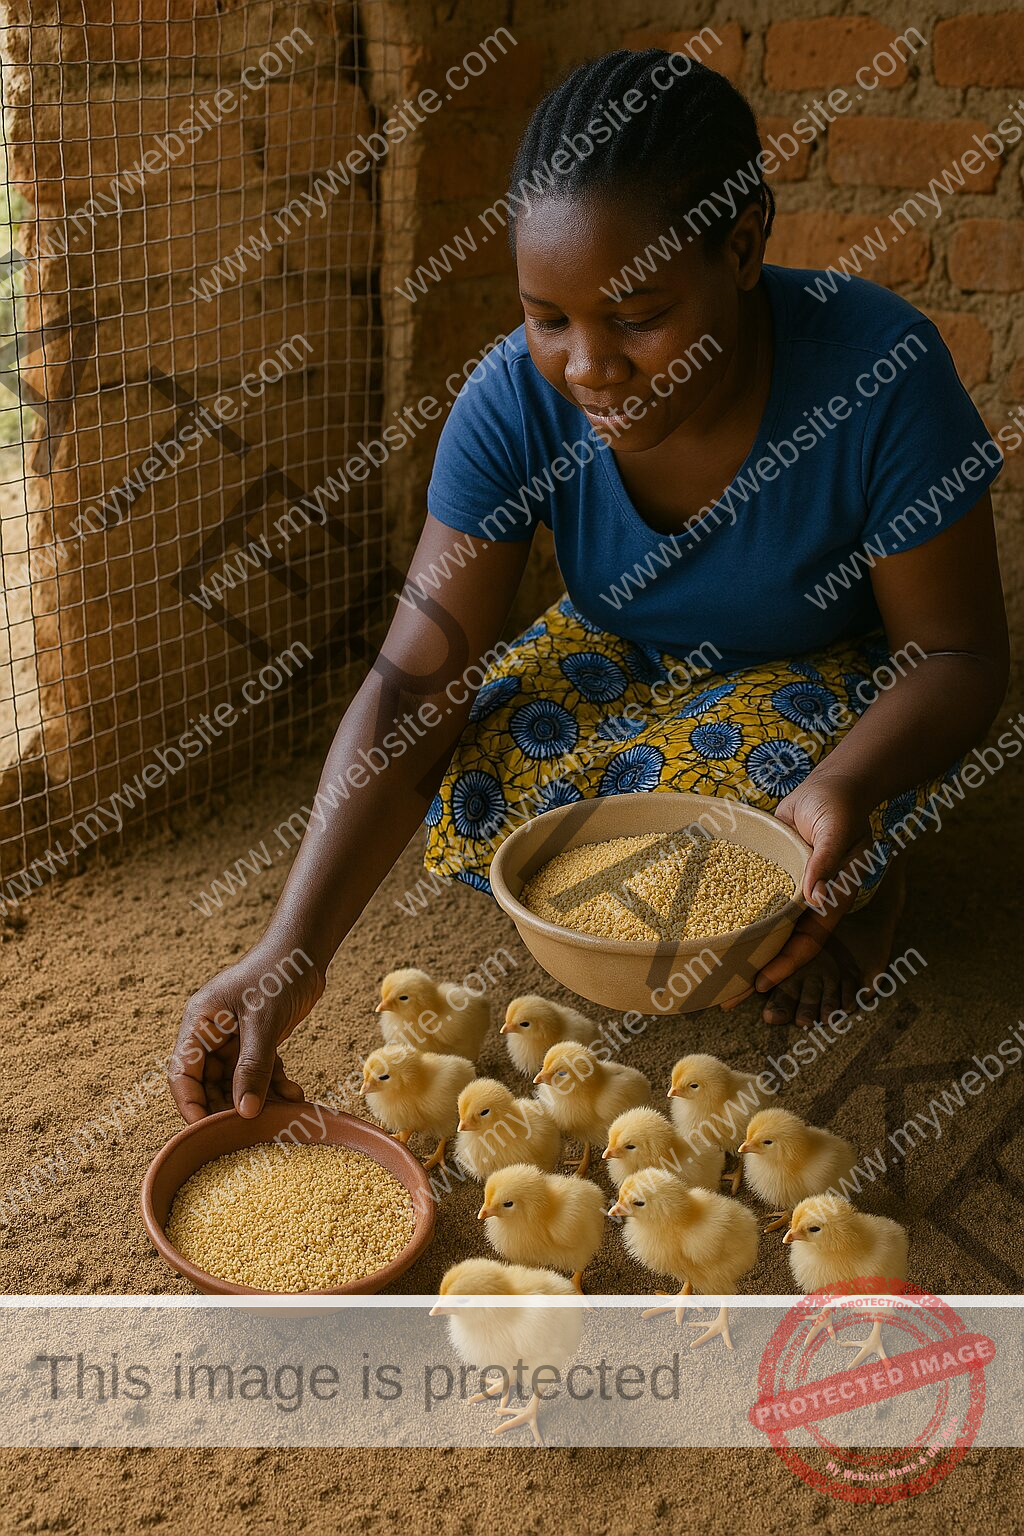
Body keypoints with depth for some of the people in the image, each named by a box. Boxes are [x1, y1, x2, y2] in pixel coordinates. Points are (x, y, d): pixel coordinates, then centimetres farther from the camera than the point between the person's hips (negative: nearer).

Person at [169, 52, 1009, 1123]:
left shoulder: (877, 372, -30)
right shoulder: (518, 398, -24)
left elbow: (958, 654, -21)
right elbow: (415, 683, -27)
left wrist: (848, 791, -44)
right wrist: (291, 951, -38)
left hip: (833, 678, -2)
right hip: (630, 665, 2)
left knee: (741, 774, -34)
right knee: (477, 787, -25)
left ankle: (859, 872, 1)